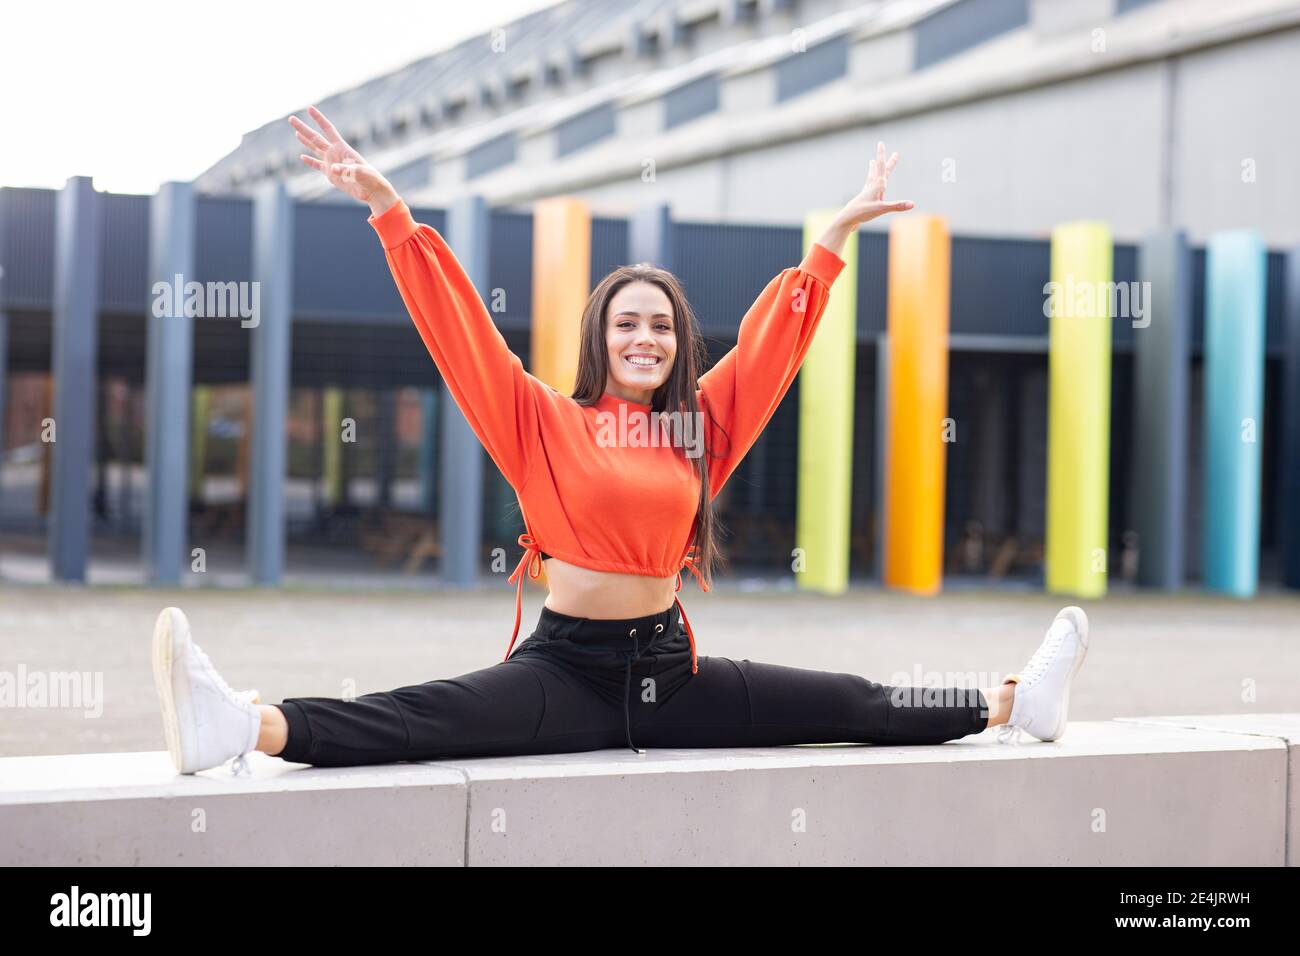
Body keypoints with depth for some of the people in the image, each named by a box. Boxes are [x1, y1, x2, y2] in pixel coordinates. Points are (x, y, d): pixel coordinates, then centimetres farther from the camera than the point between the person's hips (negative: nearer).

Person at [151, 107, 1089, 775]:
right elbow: (460, 327, -4)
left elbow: (773, 337, 20)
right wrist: (390, 212, -10)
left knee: (852, 705, 5)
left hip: (669, 665, 5)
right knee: (428, 717, -32)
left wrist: (836, 234, 24)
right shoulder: (544, 420, 1)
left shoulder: (702, 423, 11)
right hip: (567, 665, -5)